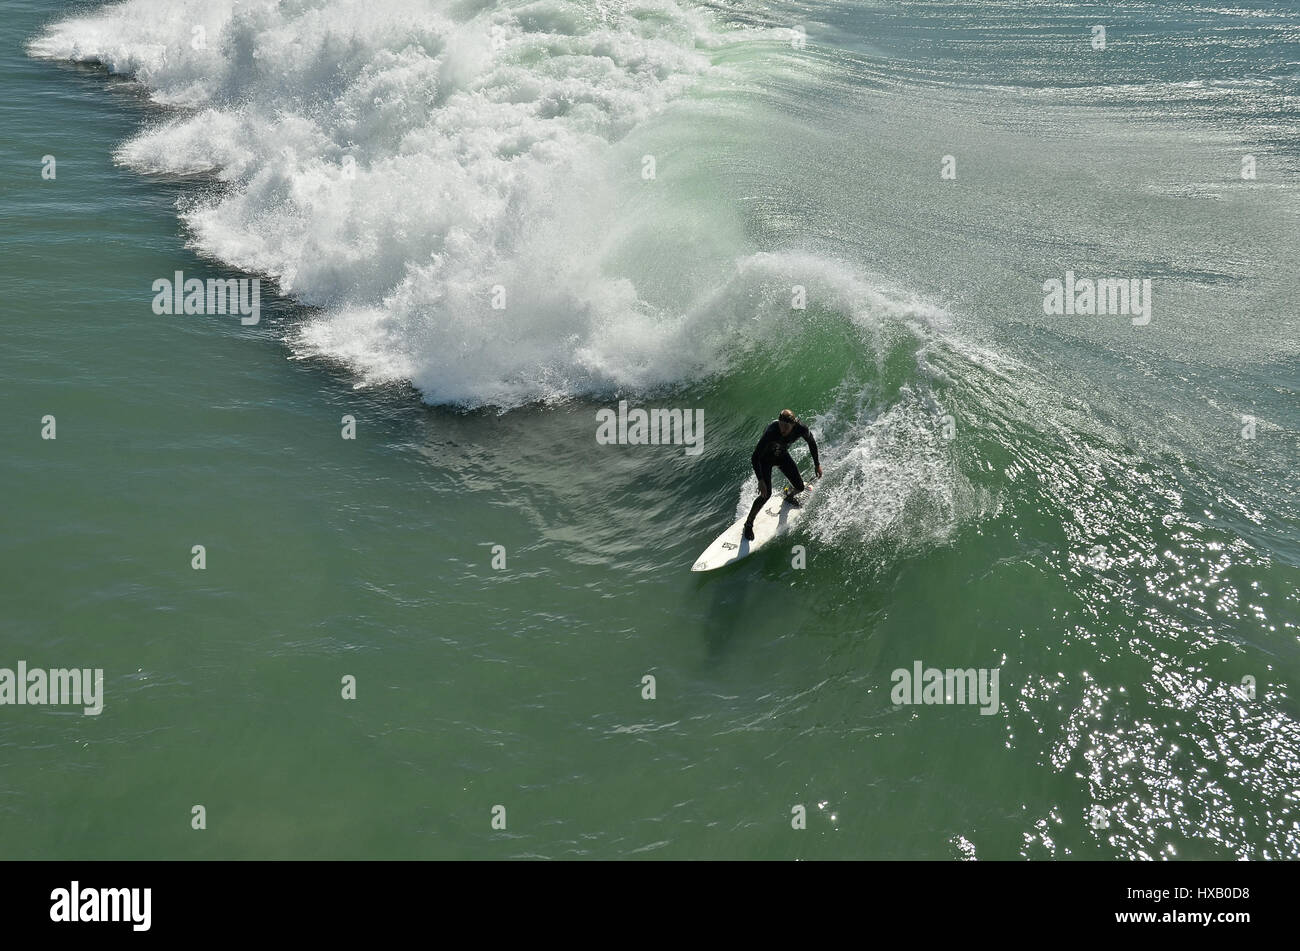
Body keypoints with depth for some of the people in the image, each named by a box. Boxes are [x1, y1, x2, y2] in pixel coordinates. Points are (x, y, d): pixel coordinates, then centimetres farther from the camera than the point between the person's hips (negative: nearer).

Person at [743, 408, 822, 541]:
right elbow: (755, 458, -38)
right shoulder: (771, 433, -42)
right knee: (766, 494, -17)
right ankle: (749, 523, 3)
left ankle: (789, 495, 46)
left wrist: (817, 464, 2)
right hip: (765, 458, -5)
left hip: (782, 455, 5)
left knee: (800, 487, 7)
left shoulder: (801, 429, -29)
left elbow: (811, 443, -5)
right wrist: (760, 480, -45)